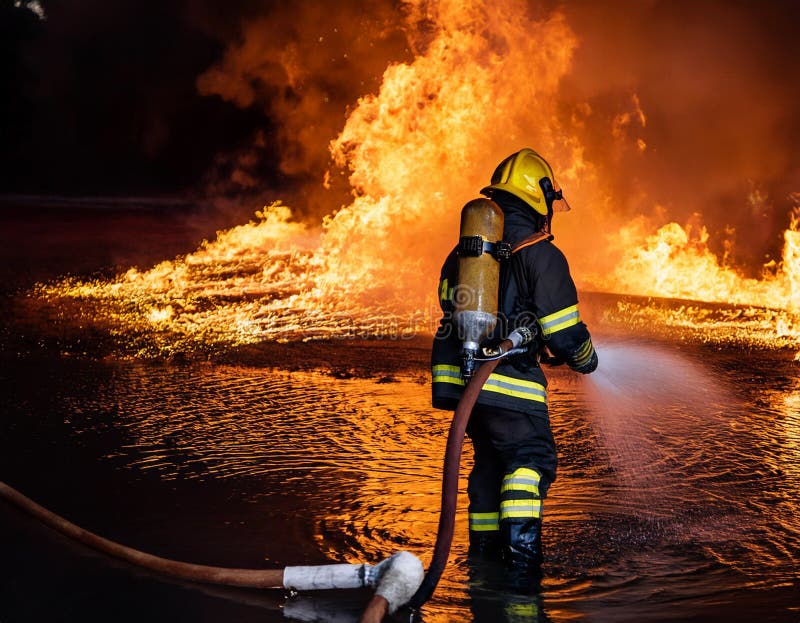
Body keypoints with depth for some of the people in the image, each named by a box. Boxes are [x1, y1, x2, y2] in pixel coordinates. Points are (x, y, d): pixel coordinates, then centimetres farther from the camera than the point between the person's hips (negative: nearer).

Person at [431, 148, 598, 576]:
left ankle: (484, 545, 29)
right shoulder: (542, 256, -8)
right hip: (508, 381, -7)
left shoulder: (462, 251, 13)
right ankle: (520, 542, -16)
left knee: (489, 456, 21)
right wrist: (586, 360, 13)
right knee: (529, 457, 0)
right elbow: (564, 332, -8)